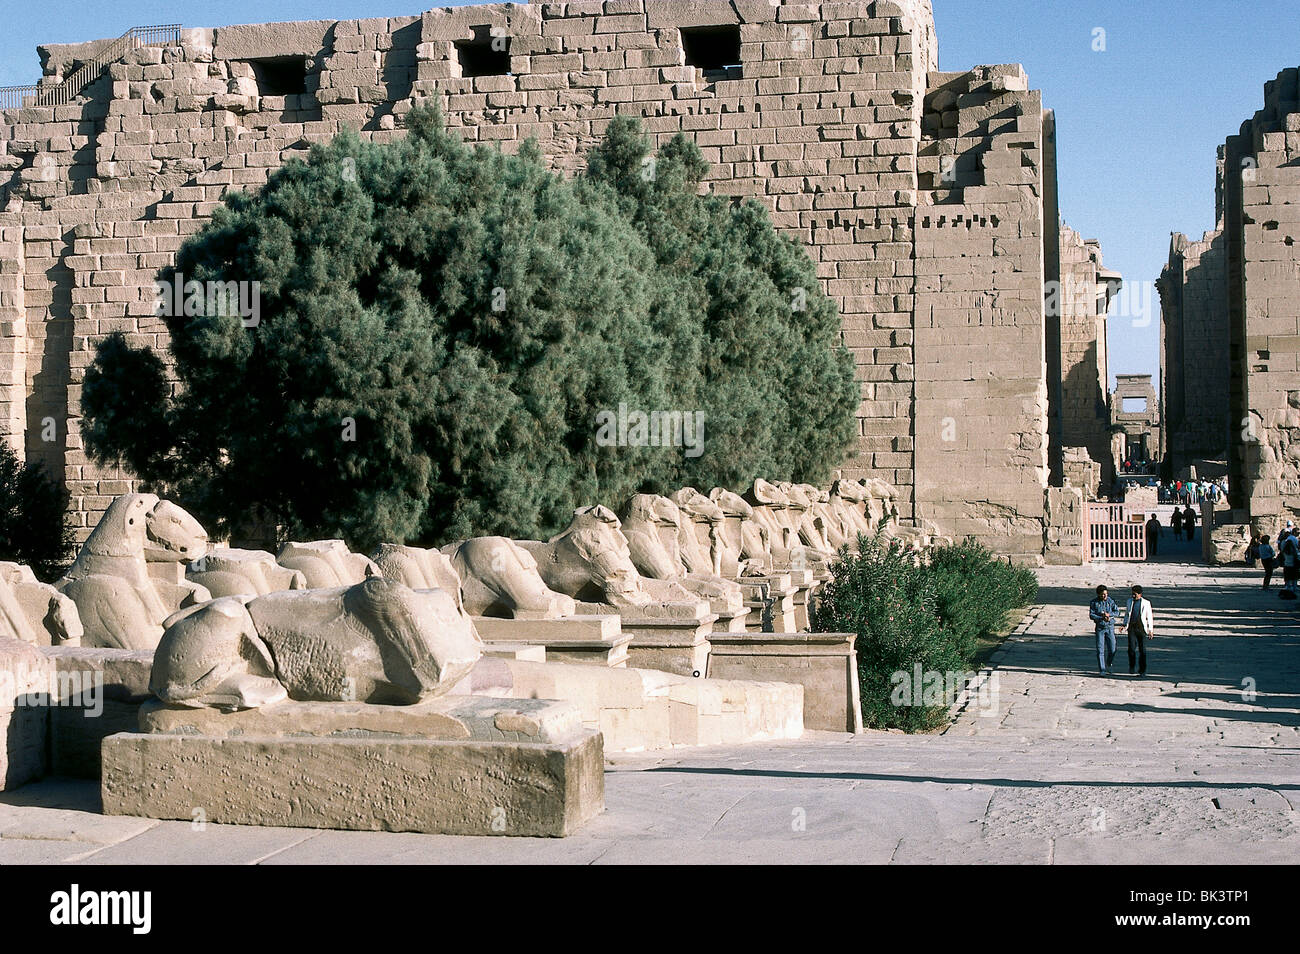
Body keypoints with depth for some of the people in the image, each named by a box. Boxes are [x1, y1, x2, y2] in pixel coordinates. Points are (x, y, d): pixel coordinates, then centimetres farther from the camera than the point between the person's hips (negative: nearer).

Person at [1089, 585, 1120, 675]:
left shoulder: (1110, 601, 2)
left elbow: (1117, 612, 1)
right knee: (1100, 650, -6)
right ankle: (1102, 670, -2)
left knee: (1112, 649, -1)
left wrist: (1109, 614, -18)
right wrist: (1102, 618, -19)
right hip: (1100, 628, -1)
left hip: (1110, 627, 1)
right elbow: (1091, 615, -7)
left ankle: (1108, 667, 22)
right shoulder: (1094, 603, -3)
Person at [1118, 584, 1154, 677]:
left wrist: (1150, 630, 1)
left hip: (1141, 628, -2)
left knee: (1142, 650, -1)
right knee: (1131, 648, -11)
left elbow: (1149, 617, 5)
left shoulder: (1146, 603, 3)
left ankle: (1142, 671, 7)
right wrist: (1124, 624, 8)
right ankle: (1132, 668, 6)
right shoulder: (1129, 602, 11)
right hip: (1131, 628, 2)